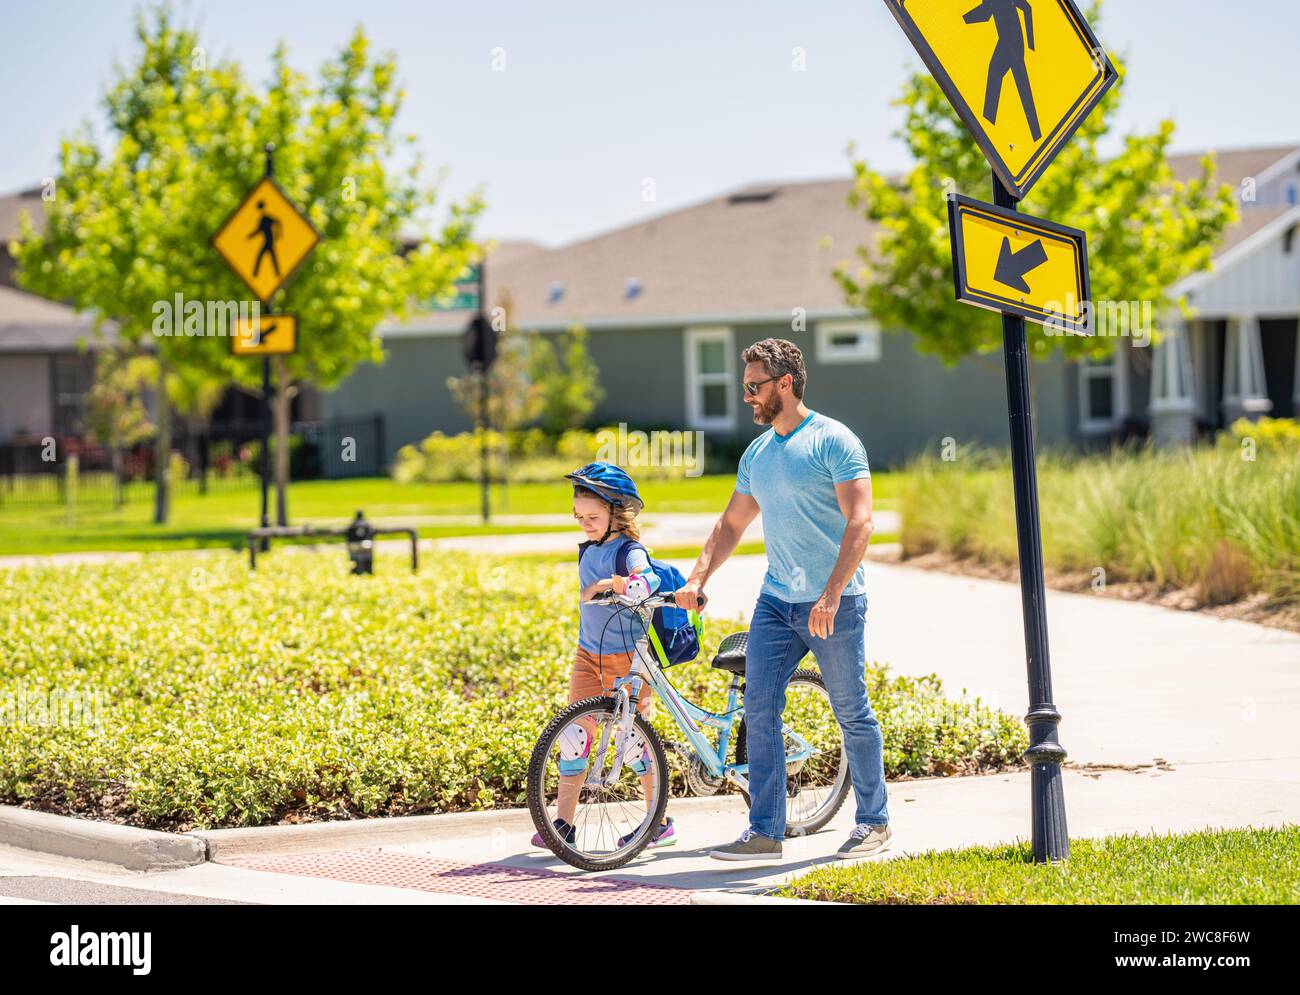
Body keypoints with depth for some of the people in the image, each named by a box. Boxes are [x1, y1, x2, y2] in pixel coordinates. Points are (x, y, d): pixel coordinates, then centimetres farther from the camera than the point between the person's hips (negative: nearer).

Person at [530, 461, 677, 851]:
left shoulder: (629, 552, -14)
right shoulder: (589, 551, 9)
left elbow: (646, 583, -35)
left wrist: (611, 583, -47)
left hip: (627, 658, -7)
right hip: (589, 655, 7)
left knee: (634, 739, -2)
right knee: (575, 736, 0)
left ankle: (660, 824, 10)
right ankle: (564, 822, 4)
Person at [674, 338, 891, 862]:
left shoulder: (833, 441, -9)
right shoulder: (757, 453, 13)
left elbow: (859, 522, -16)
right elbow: (731, 524, 20)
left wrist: (831, 595, -23)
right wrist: (696, 579, 5)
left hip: (833, 603, -6)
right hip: (776, 601, 6)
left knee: (853, 714, 2)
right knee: (759, 708, -2)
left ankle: (874, 823, 16)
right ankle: (765, 831, 1)